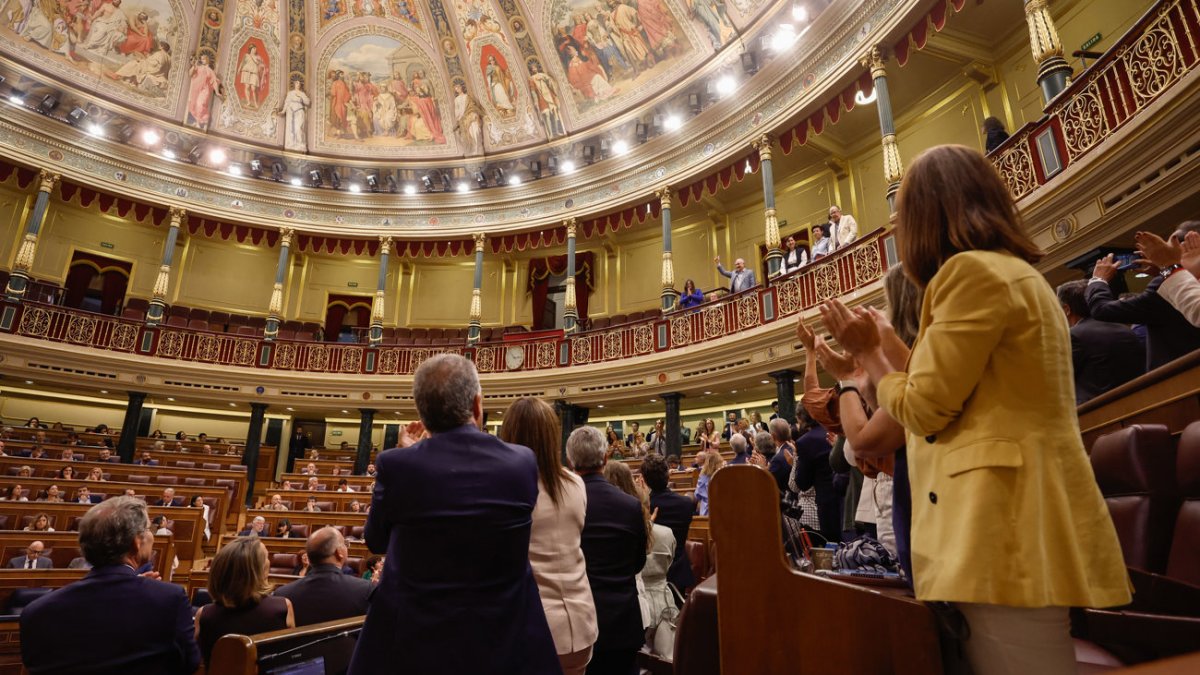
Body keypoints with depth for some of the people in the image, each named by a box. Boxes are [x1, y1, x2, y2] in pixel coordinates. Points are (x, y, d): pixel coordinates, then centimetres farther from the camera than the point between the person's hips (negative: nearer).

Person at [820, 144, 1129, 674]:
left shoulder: (972, 271, -12)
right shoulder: (1018, 273, 20)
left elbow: (923, 407, -12)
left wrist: (867, 352, 5)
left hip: (1004, 519, -10)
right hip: (1022, 514, 10)